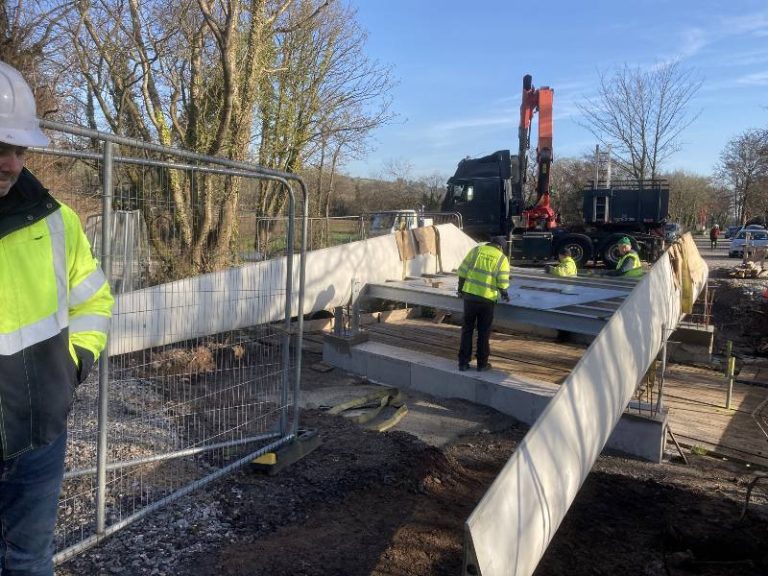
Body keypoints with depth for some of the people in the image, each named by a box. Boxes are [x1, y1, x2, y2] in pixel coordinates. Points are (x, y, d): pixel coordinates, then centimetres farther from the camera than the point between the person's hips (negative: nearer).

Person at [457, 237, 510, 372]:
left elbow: (462, 271, 1)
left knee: (467, 329, 11)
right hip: (487, 299, -1)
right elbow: (502, 283, -5)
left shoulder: (476, 250, 4)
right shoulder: (502, 259, 0)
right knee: (484, 332, 11)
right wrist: (505, 295, 15)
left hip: (469, 295, 1)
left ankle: (463, 362, 12)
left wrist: (460, 289, 13)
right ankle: (482, 364, 18)